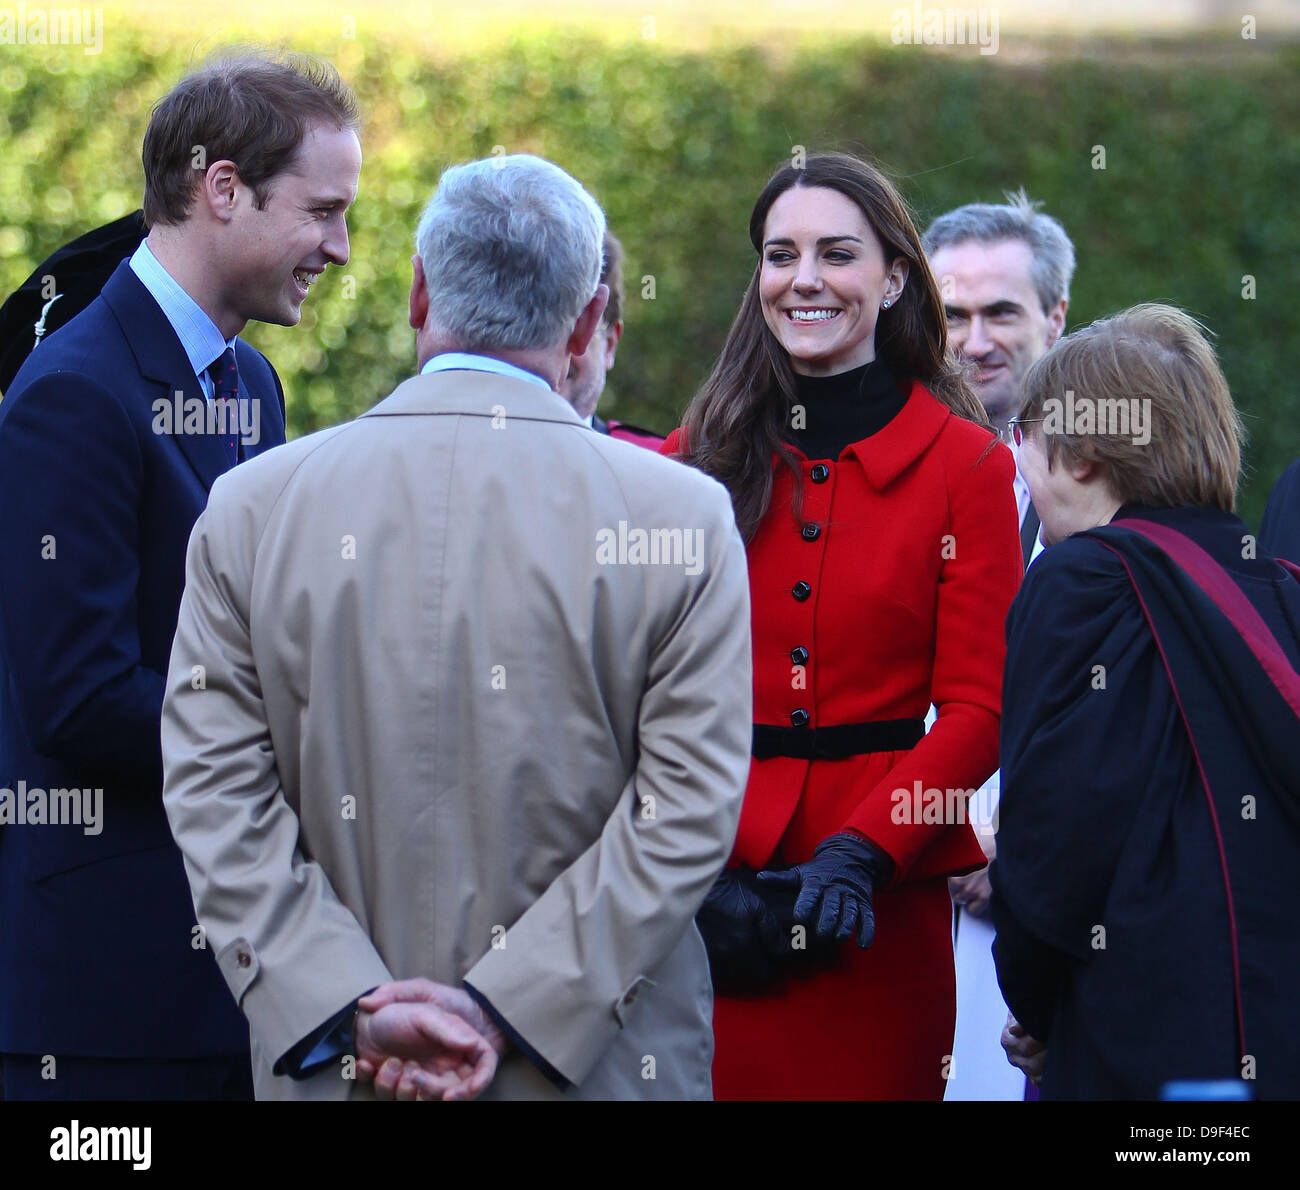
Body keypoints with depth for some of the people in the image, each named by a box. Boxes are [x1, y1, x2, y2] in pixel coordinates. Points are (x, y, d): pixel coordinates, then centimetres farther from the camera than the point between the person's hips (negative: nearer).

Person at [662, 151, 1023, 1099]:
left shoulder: (964, 464, 2)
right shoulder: (700, 460, 7)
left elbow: (978, 709, -4)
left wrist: (860, 852, -17)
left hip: (878, 906, -1)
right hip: (706, 906, 1)